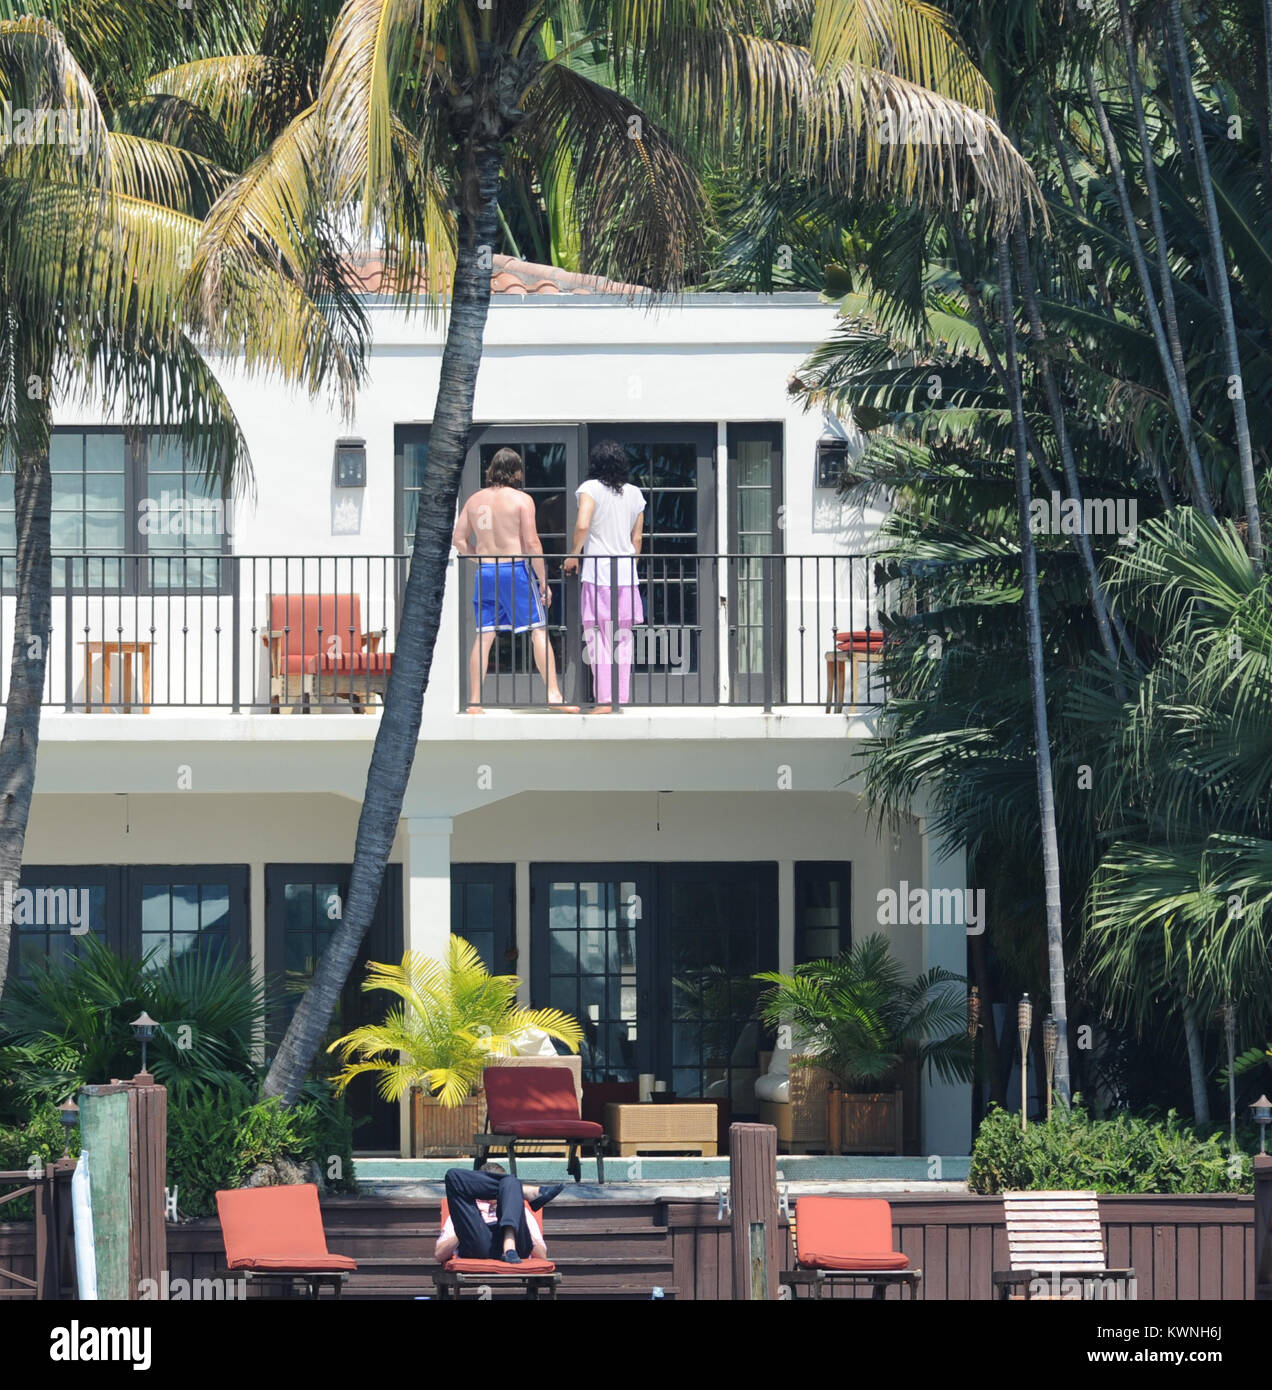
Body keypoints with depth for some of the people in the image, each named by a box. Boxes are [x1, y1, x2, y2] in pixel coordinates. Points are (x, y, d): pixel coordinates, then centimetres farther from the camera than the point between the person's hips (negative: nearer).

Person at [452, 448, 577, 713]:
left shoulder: (475, 500, 9)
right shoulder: (521, 500, -5)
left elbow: (458, 539, 10)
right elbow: (531, 543, -10)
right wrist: (543, 580, -5)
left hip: (484, 572, 5)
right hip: (516, 569, -4)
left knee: (483, 636, 6)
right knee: (538, 631, -1)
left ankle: (474, 701, 4)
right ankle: (553, 693, -9)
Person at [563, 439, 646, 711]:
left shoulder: (591, 488, -5)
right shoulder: (635, 494, 9)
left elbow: (582, 525, -19)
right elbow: (637, 538, 14)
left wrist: (574, 554, -4)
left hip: (597, 571, -4)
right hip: (626, 574, 4)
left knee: (598, 638, -2)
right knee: (623, 639, 9)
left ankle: (605, 700, -9)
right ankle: (623, 699, 9)